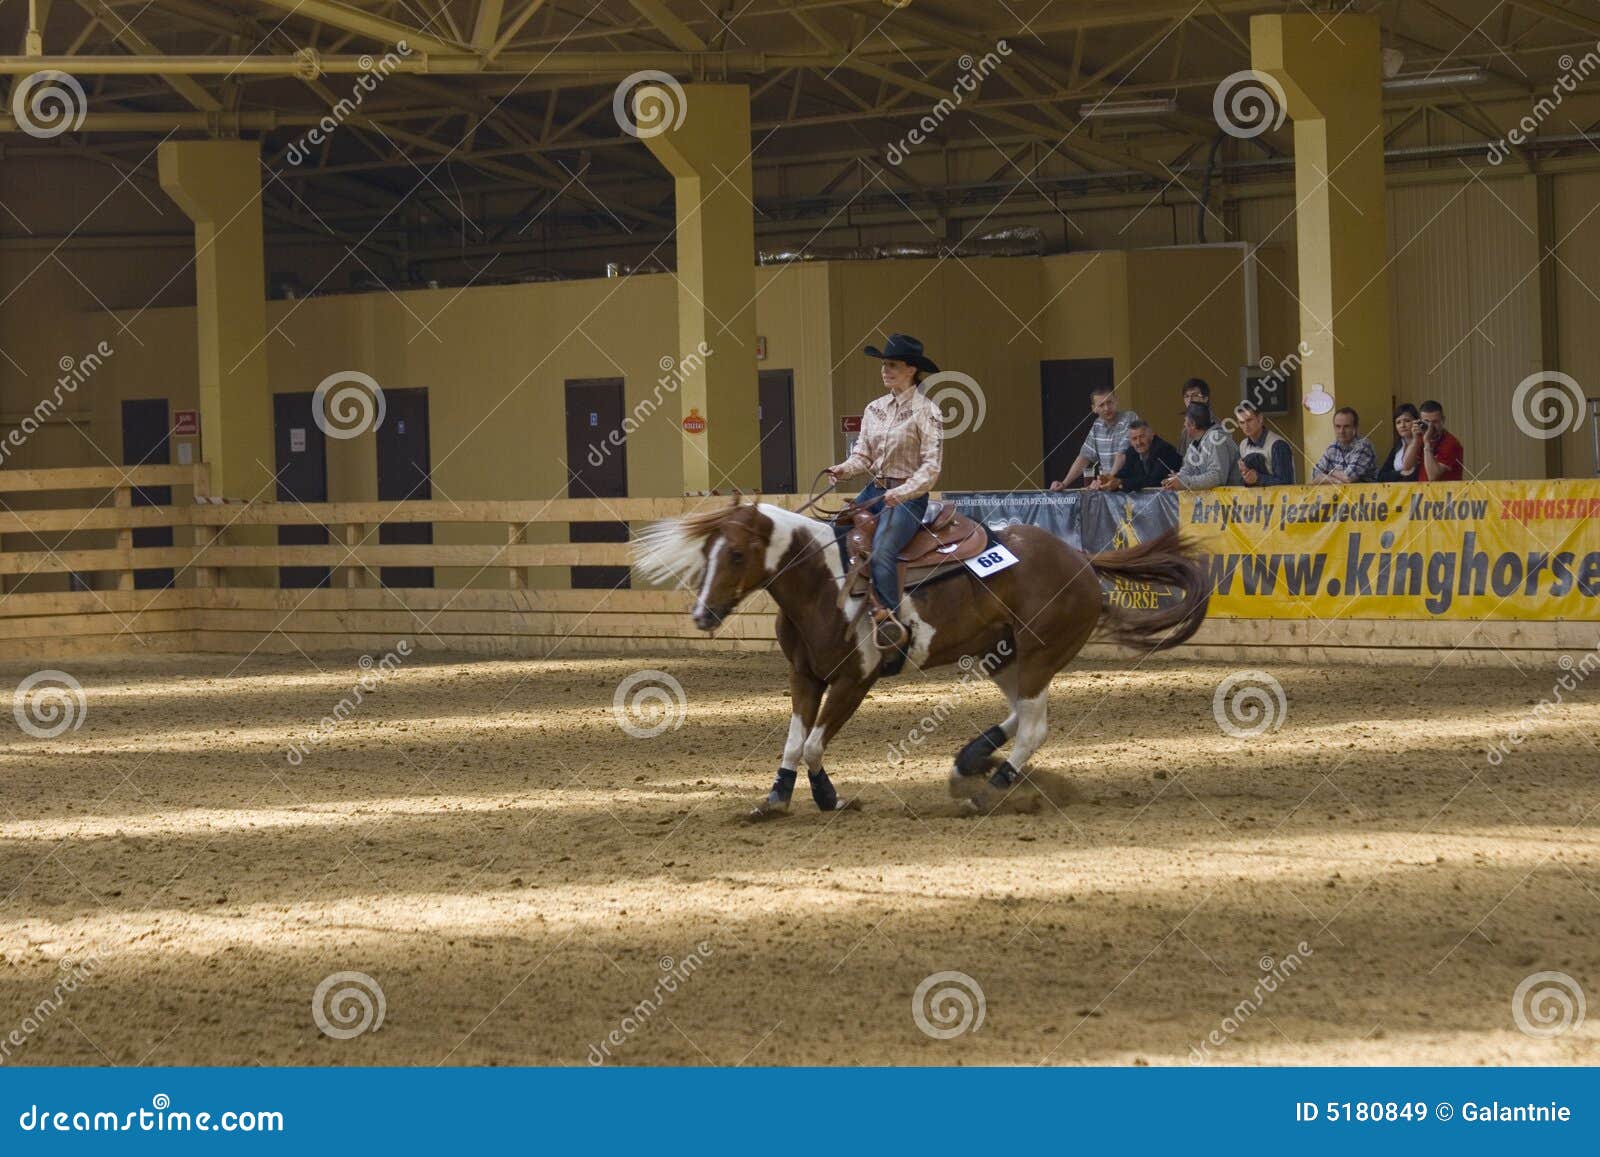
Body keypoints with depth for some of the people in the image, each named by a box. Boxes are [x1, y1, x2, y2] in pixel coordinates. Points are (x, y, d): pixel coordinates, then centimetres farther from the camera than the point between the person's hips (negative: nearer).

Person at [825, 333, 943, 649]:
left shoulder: (925, 411, -8)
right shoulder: (874, 409, 11)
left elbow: (931, 467, -12)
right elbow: (863, 455, 13)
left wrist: (902, 493, -26)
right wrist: (844, 469, -9)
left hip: (908, 496, -7)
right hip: (874, 491, 7)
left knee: (881, 552, -30)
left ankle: (891, 621, -30)